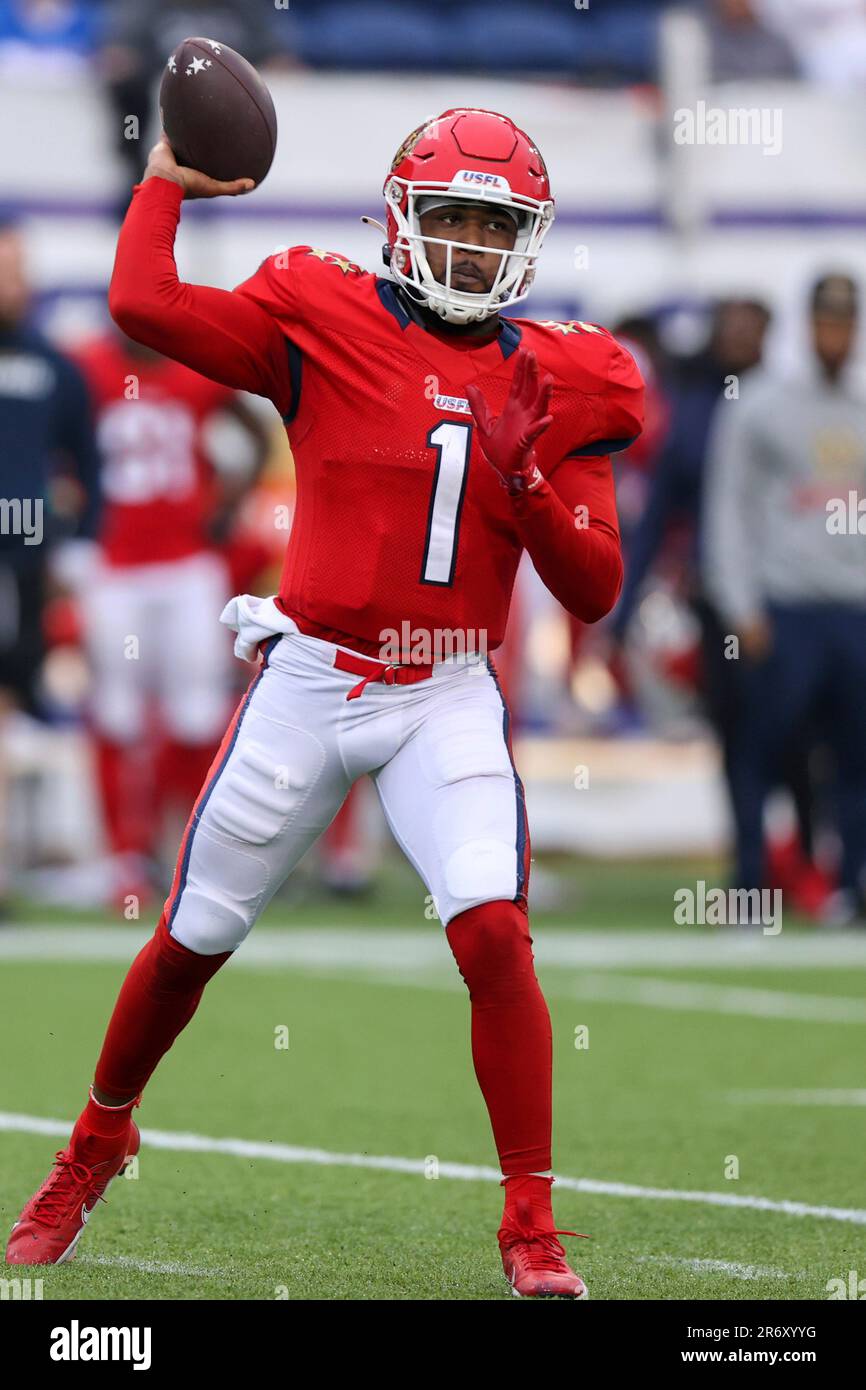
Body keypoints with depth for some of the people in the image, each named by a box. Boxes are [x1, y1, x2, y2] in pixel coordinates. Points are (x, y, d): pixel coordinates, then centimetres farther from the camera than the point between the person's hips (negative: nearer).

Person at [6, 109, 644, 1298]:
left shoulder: (556, 385, 3)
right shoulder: (323, 322, -4)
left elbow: (594, 593, 1)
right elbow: (144, 307, -16)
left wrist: (529, 484, -14)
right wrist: (169, 181, -3)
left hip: (449, 699, 1)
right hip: (310, 683, -1)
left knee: (494, 931, -19)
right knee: (193, 939, 11)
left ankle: (532, 1224, -9)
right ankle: (98, 1143, 38)